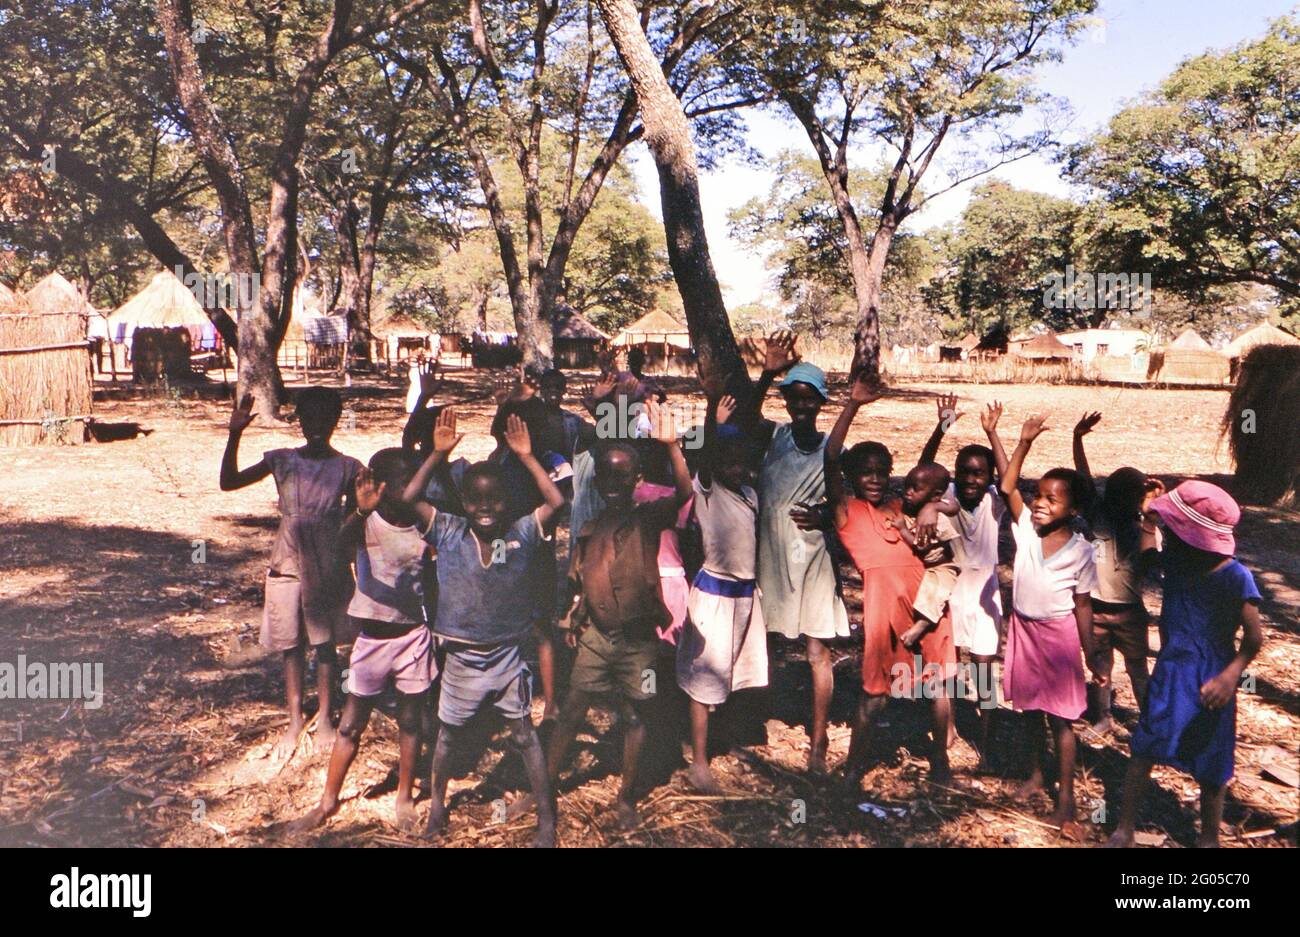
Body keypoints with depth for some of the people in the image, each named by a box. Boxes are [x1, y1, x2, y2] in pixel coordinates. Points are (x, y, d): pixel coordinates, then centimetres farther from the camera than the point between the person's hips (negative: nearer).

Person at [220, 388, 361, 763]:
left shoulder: (347, 468, -3)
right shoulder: (282, 460, 1)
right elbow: (229, 482, -3)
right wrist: (234, 435, -14)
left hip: (328, 567, -1)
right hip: (287, 564, 2)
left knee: (325, 643, 7)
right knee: (290, 645, 9)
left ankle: (324, 718, 22)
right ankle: (295, 720, 22)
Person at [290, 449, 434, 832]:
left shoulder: (422, 526, -3)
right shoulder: (365, 522, -11)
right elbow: (342, 543, -32)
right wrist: (361, 510, -49)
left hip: (413, 635, 2)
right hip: (372, 637, -1)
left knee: (409, 720, 12)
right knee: (351, 724, 10)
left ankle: (405, 797, 29)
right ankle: (328, 801, 24)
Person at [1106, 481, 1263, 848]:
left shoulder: (1235, 577, -19)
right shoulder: (1175, 560, -4)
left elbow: (1253, 637, -14)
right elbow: (1146, 555, 18)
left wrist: (1231, 675, -28)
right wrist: (1148, 516, 4)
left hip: (1210, 681, -4)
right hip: (1169, 671, 4)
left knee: (1210, 766, 12)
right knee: (1143, 749, 6)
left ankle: (1209, 837, 32)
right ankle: (1124, 829, 18)